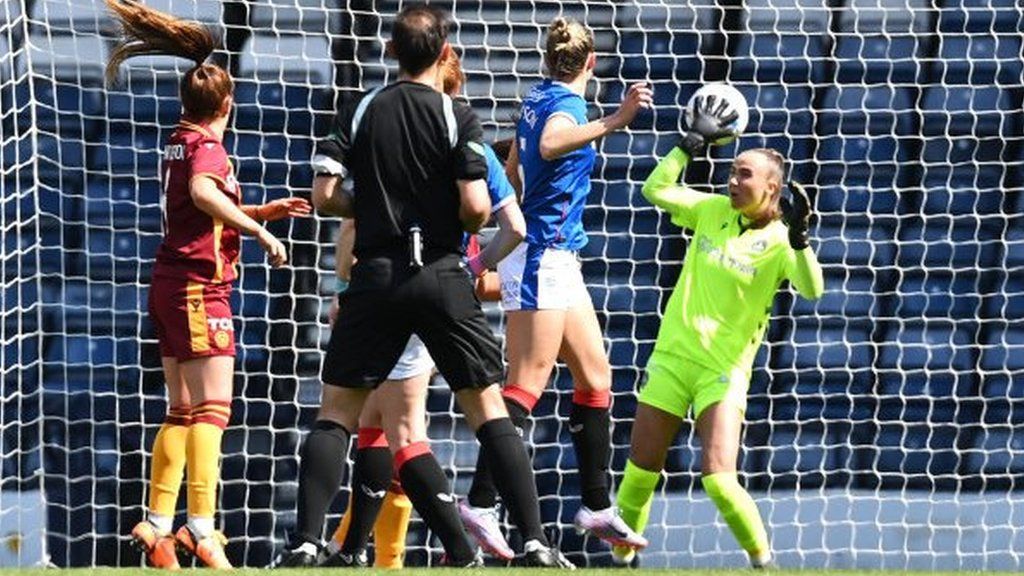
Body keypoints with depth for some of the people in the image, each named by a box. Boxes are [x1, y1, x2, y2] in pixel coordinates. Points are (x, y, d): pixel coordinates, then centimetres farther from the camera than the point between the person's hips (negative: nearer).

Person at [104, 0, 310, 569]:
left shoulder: (179, 144, 15)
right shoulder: (208, 147, -11)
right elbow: (204, 193, -33)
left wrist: (264, 211, 25)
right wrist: (260, 230, -28)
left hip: (172, 286, 9)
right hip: (200, 287, -9)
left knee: (182, 411, 15)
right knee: (212, 408, -13)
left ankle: (158, 524, 14)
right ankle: (201, 528, -22)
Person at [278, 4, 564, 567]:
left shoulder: (360, 113, 3)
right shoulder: (458, 118, -4)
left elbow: (324, 195, -2)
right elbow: (476, 207, -11)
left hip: (376, 275, 1)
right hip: (442, 277, -1)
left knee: (336, 412, 7)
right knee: (488, 409, 6)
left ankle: (306, 539, -7)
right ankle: (534, 541, -2)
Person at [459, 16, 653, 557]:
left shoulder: (538, 100, 13)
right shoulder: (565, 103, -14)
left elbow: (513, 169, 28)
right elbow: (550, 145, -39)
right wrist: (612, 122, -47)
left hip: (557, 259, 10)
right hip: (542, 256, -10)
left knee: (595, 375, 12)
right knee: (528, 385, -12)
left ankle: (597, 506, 14)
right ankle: (481, 503, -14)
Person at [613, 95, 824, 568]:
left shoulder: (778, 242, -9)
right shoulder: (711, 211, 4)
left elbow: (812, 290, -23)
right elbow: (657, 190, 4)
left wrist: (798, 239, -37)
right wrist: (695, 142, -1)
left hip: (723, 370, -4)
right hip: (673, 357, 4)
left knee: (718, 478, -18)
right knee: (640, 471, 8)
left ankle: (762, 559, -1)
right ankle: (622, 555, 26)